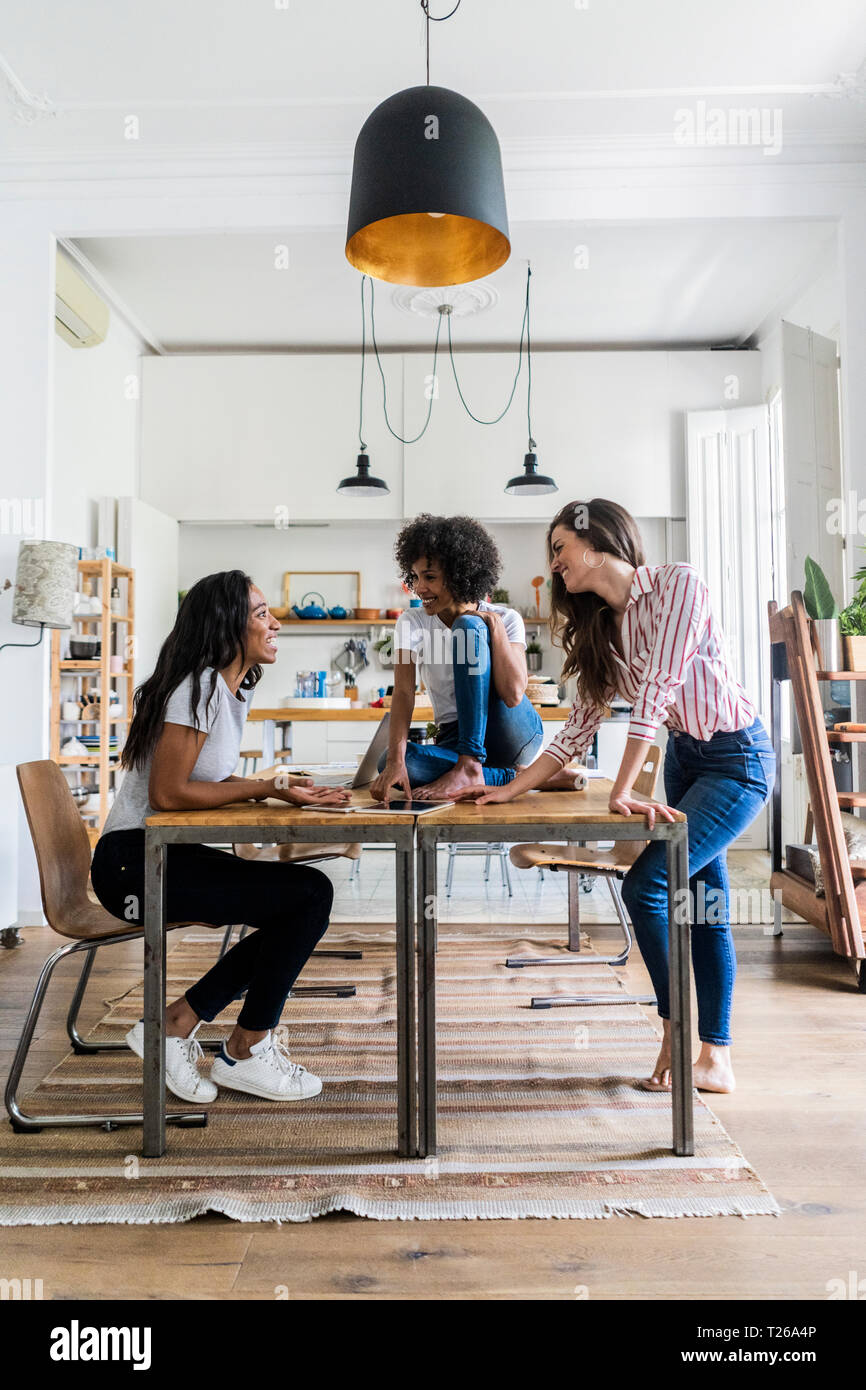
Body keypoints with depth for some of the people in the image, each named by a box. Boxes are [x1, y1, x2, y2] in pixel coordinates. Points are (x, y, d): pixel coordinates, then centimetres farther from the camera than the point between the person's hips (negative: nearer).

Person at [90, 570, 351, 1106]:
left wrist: (284, 787, -3)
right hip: (134, 862, -9)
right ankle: (246, 1052, 3)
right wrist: (266, 788, -18)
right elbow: (168, 792, -22)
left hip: (169, 852, 10)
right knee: (310, 895, -16)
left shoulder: (234, 688, 12)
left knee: (300, 907, 3)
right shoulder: (200, 685, -17)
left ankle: (176, 1023, 9)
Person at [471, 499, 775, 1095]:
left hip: (737, 759, -7)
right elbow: (580, 727, 4)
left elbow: (657, 689, -26)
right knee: (703, 908, 9)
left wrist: (622, 791, -29)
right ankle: (716, 1059, 19)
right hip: (683, 758, 7)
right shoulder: (603, 626, 4)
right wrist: (513, 789, -2)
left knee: (646, 886, -14)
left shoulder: (678, 582, -18)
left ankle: (678, 1038, 4)